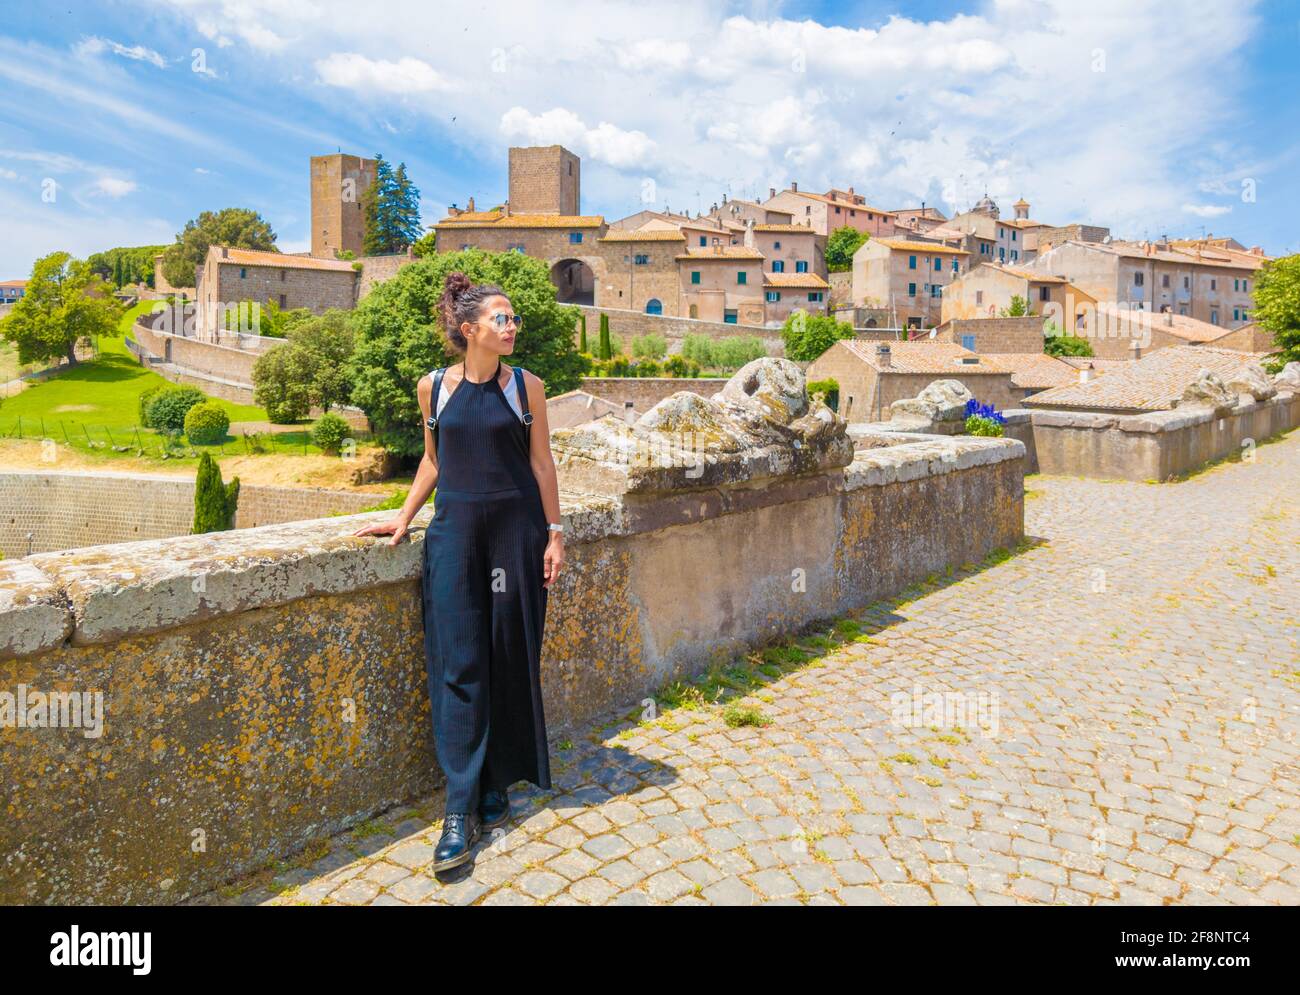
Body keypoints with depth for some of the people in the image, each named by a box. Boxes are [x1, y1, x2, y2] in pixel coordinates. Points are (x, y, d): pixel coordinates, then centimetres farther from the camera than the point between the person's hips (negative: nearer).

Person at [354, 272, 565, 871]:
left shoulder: (526, 387, 1)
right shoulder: (434, 388, 5)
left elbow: (541, 462, 3)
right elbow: (432, 461, 15)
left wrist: (554, 533, -1)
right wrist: (403, 517, 9)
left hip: (516, 529, 0)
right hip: (454, 530, 1)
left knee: (508, 659, 5)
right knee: (458, 664, -3)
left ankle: (496, 786, 23)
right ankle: (460, 810, 3)